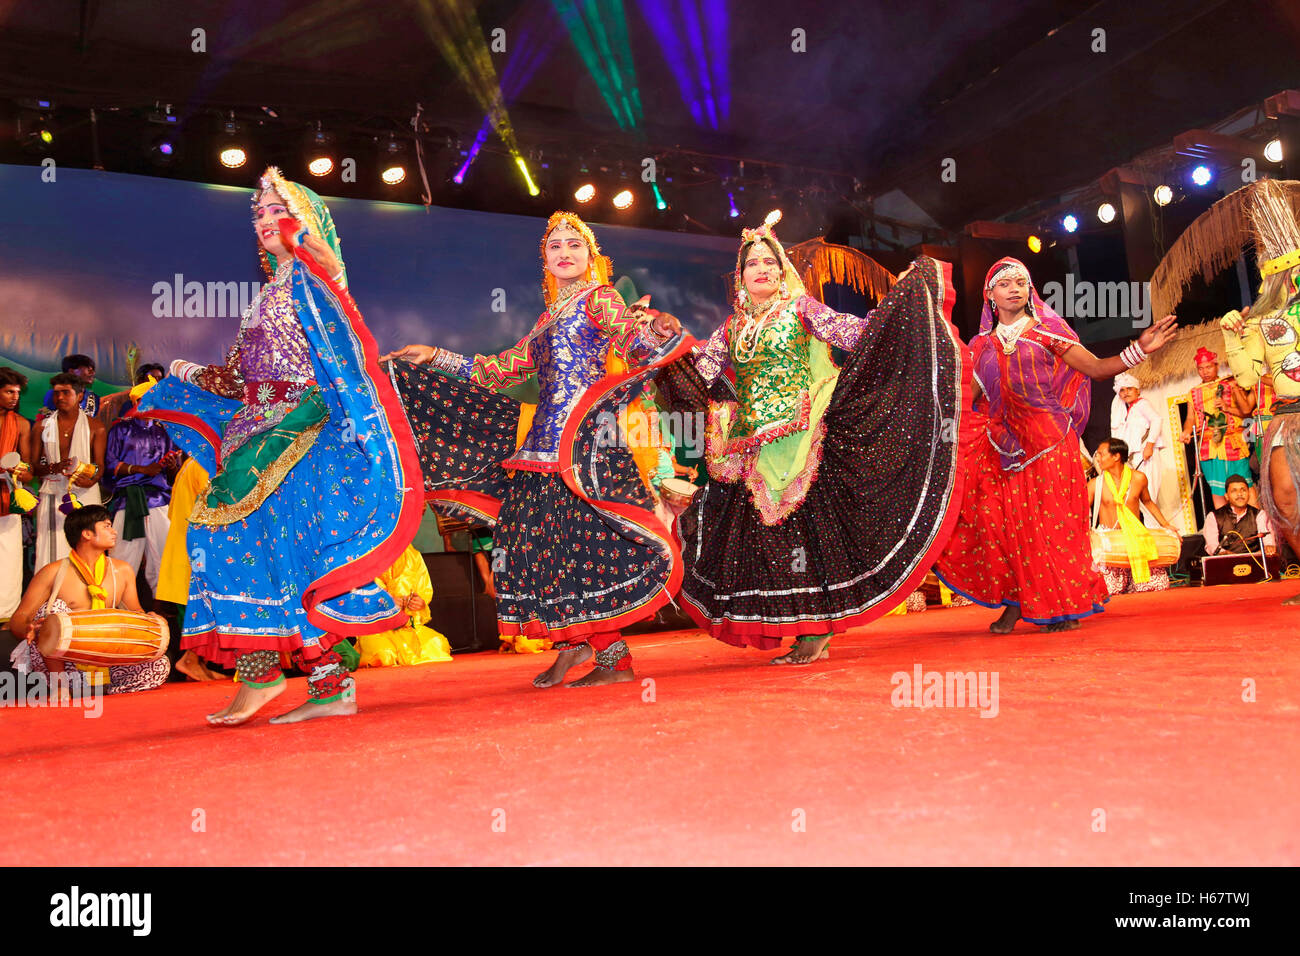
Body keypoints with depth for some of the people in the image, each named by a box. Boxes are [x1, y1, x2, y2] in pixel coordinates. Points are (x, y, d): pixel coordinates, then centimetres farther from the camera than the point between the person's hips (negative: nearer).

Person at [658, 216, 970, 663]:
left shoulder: (800, 307, 4)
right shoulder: (733, 325, 16)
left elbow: (855, 331, -5)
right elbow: (698, 373, 13)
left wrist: (908, 291, -11)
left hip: (797, 438, -4)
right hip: (753, 446, 5)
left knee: (803, 520, -9)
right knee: (763, 528, 2)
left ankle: (816, 629, 0)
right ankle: (805, 631, 10)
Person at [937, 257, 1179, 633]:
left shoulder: (1047, 331, 4)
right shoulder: (984, 345, 12)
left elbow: (1097, 367, -1)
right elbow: (965, 399, 13)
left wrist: (1139, 349, -14)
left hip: (1048, 440, -3)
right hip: (1006, 445, 3)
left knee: (1050, 520, -5)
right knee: (1004, 517, -7)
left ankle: (1066, 604, 6)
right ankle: (1016, 601, 3)